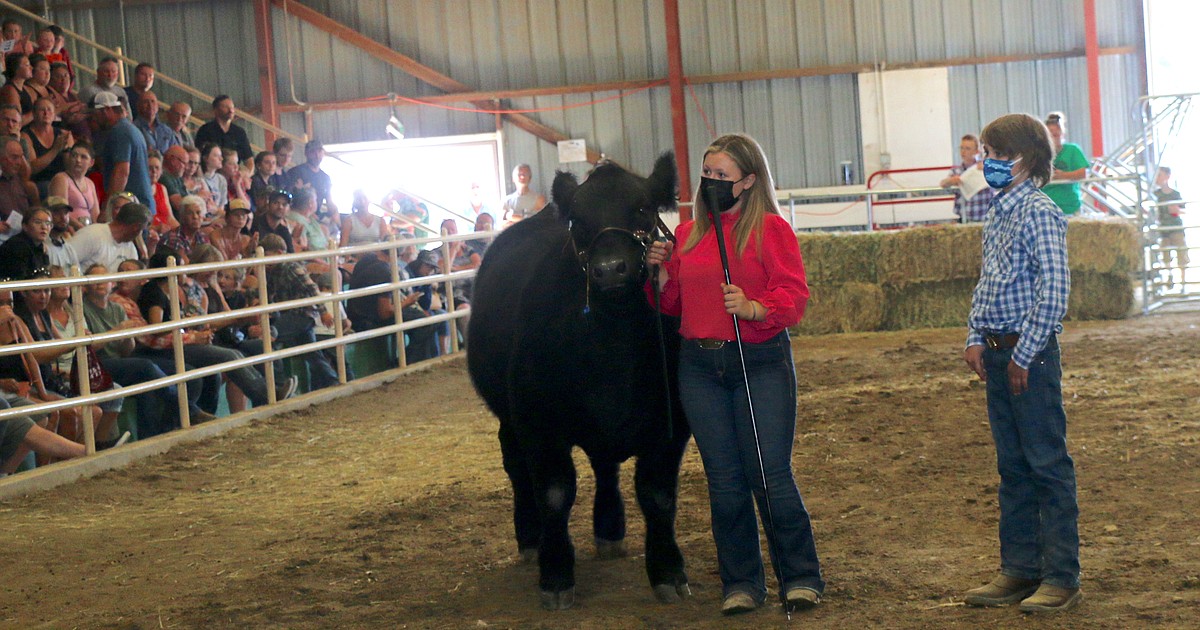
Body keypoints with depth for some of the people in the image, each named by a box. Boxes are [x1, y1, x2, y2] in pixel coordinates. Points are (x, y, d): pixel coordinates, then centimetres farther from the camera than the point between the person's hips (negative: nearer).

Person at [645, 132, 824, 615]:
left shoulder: (771, 229, -4)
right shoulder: (688, 234, 12)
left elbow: (793, 296, -11)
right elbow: (673, 303, 17)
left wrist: (754, 308, -28)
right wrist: (661, 272, -1)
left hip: (760, 362, -5)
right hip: (700, 367, 5)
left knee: (770, 475, -4)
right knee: (724, 481, 8)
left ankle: (801, 577, 10)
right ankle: (740, 583, 17)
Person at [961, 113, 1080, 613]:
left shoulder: (1039, 213, -13)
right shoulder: (999, 214, 13)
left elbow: (1053, 292, -19)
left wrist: (1024, 354, -17)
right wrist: (976, 338, 10)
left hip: (1030, 354, -9)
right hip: (998, 354, 9)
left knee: (1048, 464, -2)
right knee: (1013, 467, 13)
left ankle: (1061, 577, 3)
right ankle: (1019, 570, 21)